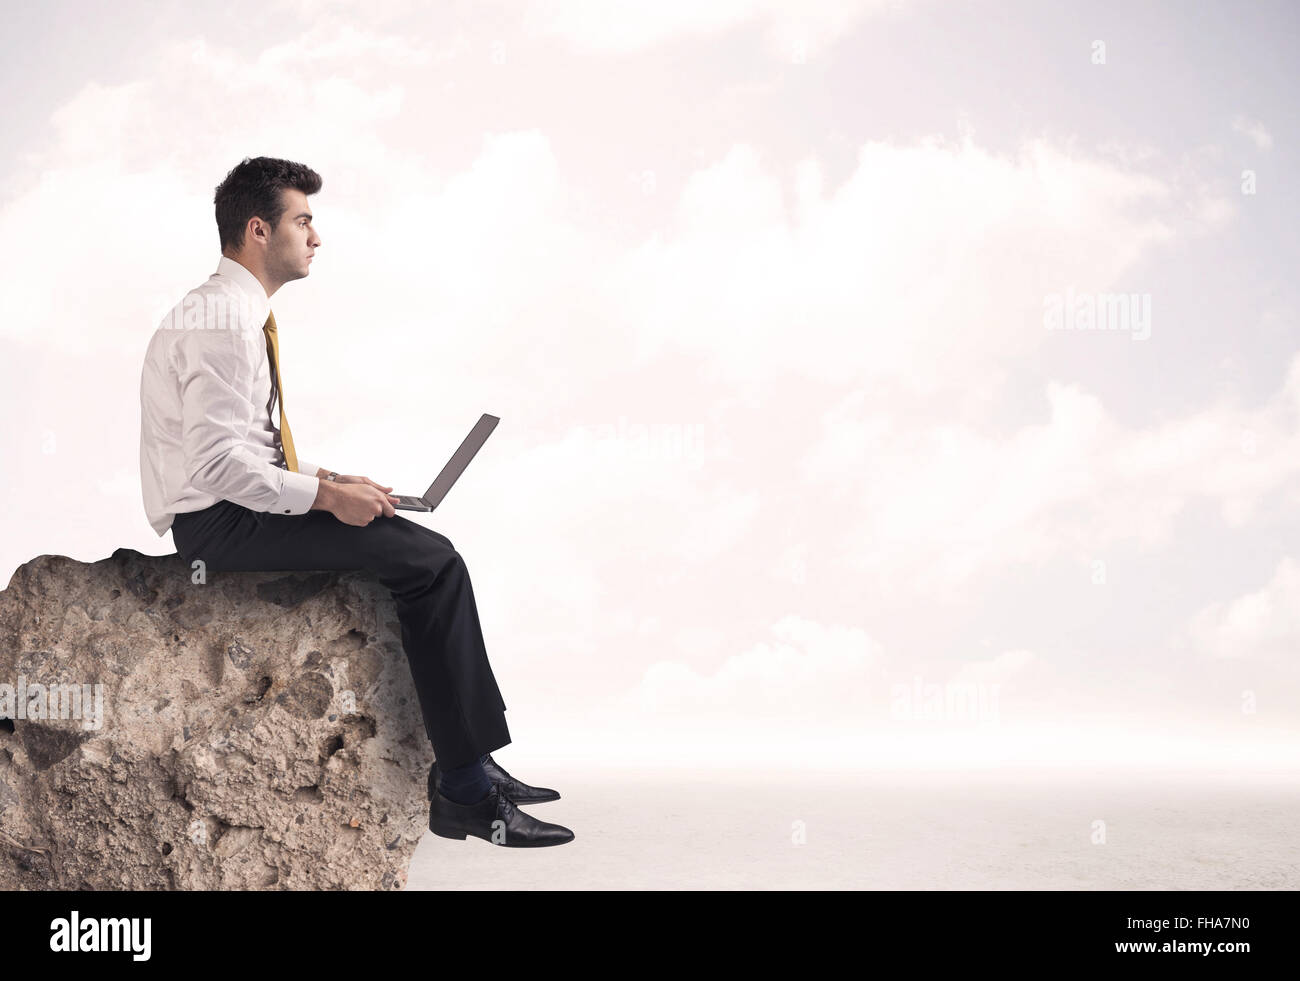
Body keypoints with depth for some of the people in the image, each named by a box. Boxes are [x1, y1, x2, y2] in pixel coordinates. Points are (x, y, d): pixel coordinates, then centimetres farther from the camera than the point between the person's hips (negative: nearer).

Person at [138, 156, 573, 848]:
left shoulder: (244, 313, 16)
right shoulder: (221, 321, -17)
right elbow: (216, 462, -25)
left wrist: (330, 480, 8)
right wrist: (324, 495, -20)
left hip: (242, 507, 10)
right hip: (220, 524, -10)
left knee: (429, 550, 4)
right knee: (432, 563, -19)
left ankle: (465, 767, 4)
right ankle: (465, 793, -14)